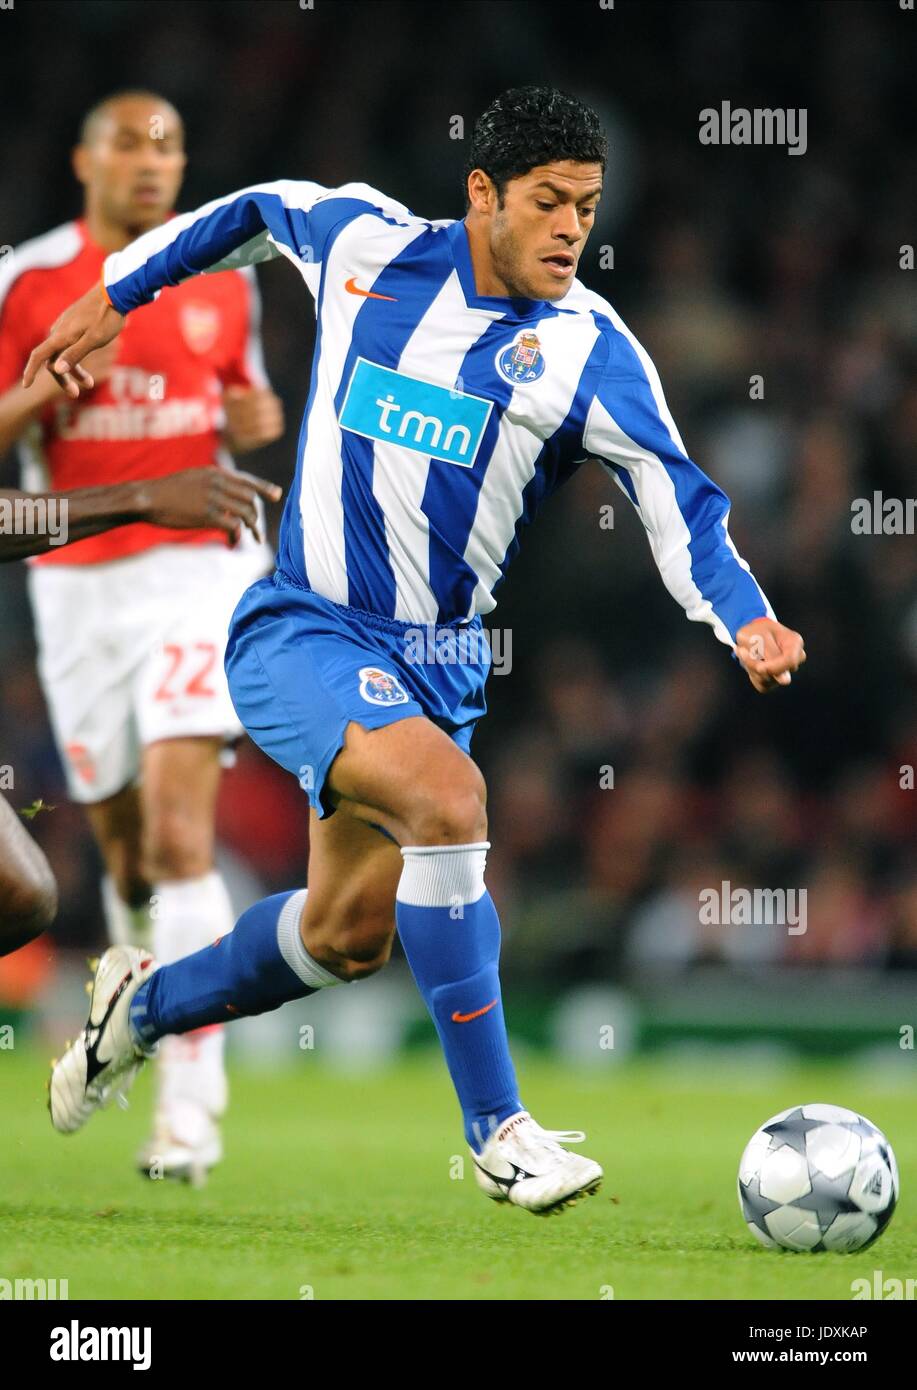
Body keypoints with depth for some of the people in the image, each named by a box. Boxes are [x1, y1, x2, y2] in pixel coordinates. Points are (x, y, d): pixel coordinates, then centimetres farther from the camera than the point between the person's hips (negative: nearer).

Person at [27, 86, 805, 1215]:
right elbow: (259, 210, 15)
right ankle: (497, 1132, -25)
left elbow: (678, 507, -12)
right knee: (446, 794, -30)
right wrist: (117, 294, 21)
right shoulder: (364, 243, -6)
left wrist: (746, 620, -29)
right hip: (300, 634, -4)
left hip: (439, 663, 4)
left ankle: (147, 1004, 42)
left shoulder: (590, 352, -8)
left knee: (350, 934, 11)